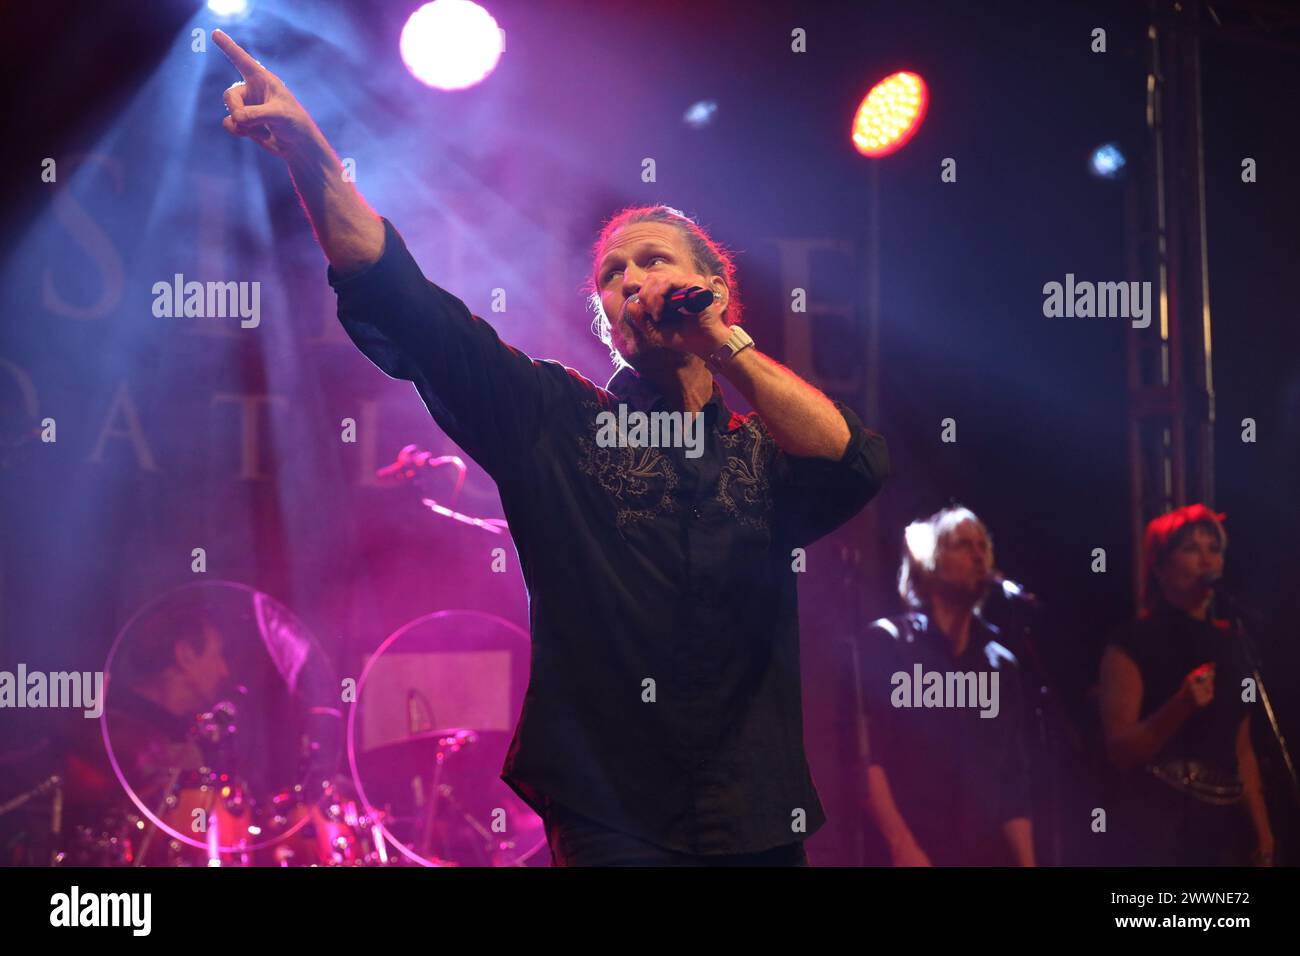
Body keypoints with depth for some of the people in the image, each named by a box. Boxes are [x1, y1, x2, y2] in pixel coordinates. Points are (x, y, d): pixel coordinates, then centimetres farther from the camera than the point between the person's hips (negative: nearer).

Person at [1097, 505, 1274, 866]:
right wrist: (1181, 706, -25)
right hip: (1155, 827, -6)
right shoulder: (1132, 645, -5)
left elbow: (1242, 750, 14)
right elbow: (1120, 751, -12)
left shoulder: (1229, 644, 12)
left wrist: (1262, 831, 7)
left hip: (1223, 826, 6)